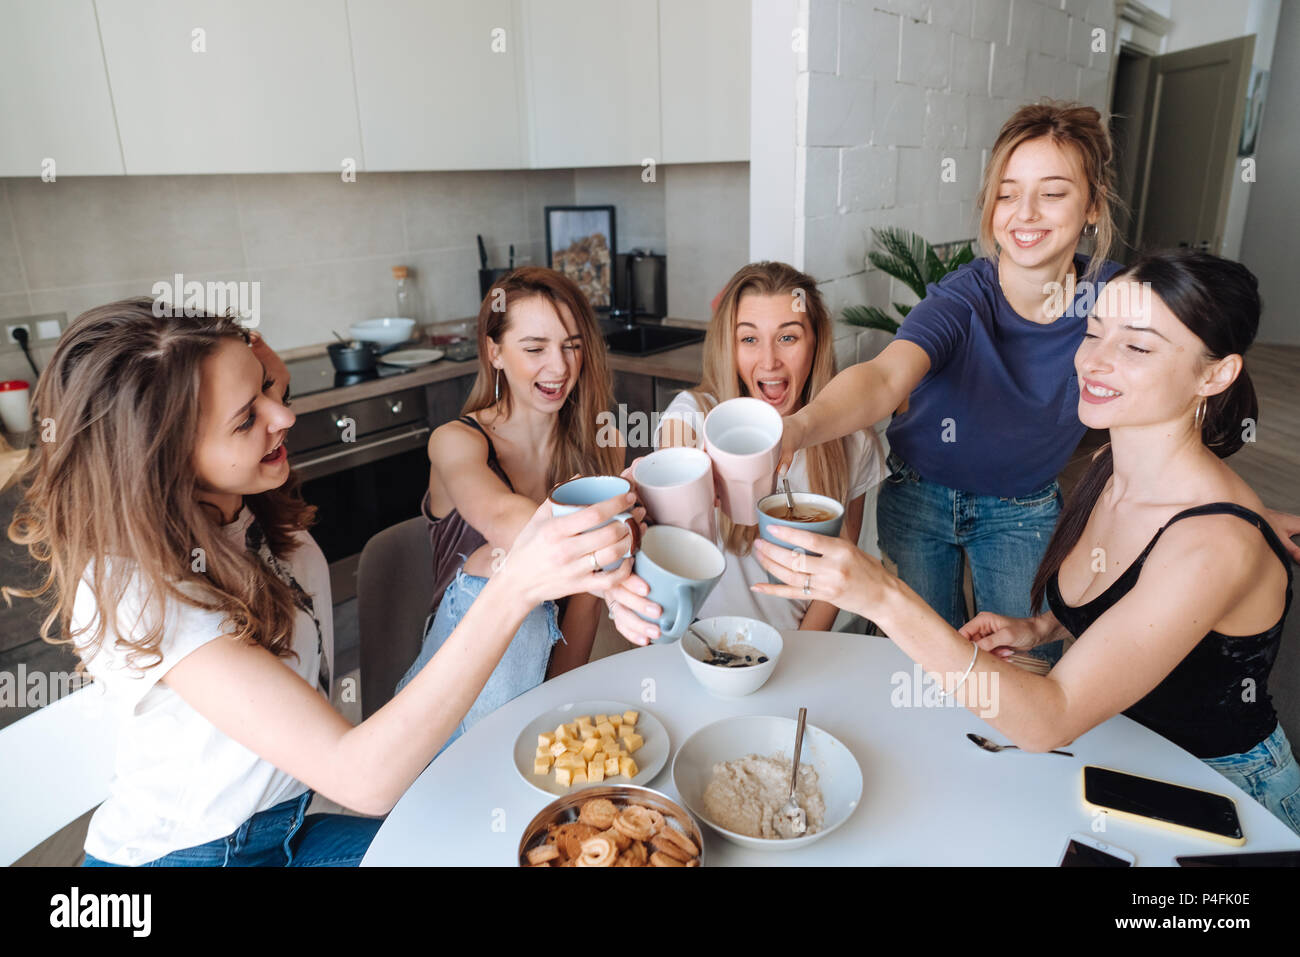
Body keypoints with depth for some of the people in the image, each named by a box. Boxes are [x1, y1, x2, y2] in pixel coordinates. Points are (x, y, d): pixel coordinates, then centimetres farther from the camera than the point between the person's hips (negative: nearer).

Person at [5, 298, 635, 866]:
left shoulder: (247, 506, -9)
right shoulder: (135, 594, -31)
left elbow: (271, 373, 13)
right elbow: (363, 778, -38)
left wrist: (243, 362, -10)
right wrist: (514, 589, -45)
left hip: (281, 824, 7)